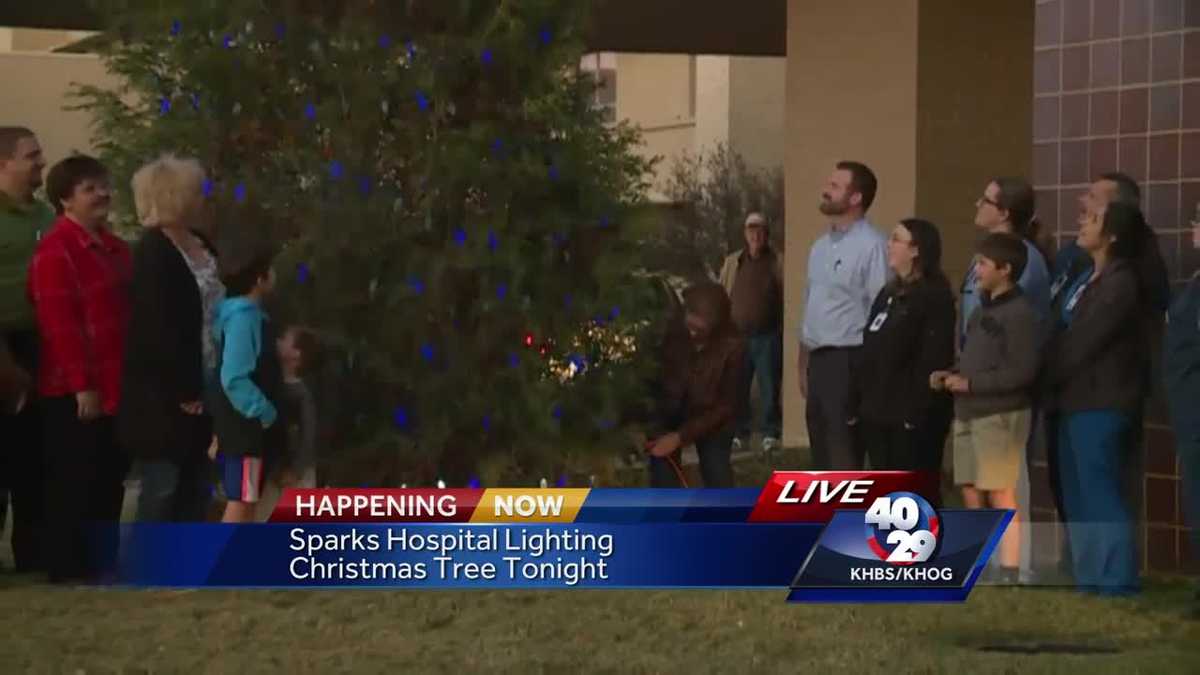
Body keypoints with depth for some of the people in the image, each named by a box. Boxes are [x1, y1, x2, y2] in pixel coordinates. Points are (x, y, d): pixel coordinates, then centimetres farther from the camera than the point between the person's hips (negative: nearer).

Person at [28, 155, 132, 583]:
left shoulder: (114, 248, 16)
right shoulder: (55, 252, -13)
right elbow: (59, 324, -18)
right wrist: (82, 384, -21)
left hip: (116, 384, 9)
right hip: (75, 390, -9)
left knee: (110, 476, 13)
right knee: (74, 481, -3)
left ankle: (103, 560, 21)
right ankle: (67, 565, 3)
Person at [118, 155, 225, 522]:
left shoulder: (201, 246, 12)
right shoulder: (153, 253, -14)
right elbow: (157, 329, -20)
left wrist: (205, 386, 8)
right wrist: (184, 390, -20)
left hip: (201, 390, 9)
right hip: (164, 397, -9)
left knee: (197, 488, 12)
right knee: (162, 487, -4)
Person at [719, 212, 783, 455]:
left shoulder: (777, 262, 2)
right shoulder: (732, 263, 12)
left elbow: (787, 297, -3)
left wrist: (785, 331, -11)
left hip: (767, 336, -3)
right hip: (738, 335, 3)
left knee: (769, 388, -1)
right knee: (738, 388, 4)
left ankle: (771, 434, 7)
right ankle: (739, 433, 12)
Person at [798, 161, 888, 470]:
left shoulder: (871, 246, -13)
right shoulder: (821, 247, 15)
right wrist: (803, 363, 20)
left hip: (847, 359, -9)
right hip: (819, 359, 9)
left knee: (843, 454, -7)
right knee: (822, 450, 13)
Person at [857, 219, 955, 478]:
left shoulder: (934, 296, -11)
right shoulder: (889, 293, 18)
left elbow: (935, 359, -18)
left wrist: (919, 411, -23)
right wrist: (862, 402, 14)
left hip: (911, 417, -9)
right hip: (879, 412, 9)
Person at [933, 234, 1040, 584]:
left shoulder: (1019, 312, -12)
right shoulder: (982, 309, 17)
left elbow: (1023, 370, -19)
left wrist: (970, 384, -18)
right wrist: (949, 376, 6)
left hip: (1001, 414, -9)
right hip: (968, 413, 9)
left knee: (1000, 494, -9)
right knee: (972, 495, 9)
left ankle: (1008, 574, -7)